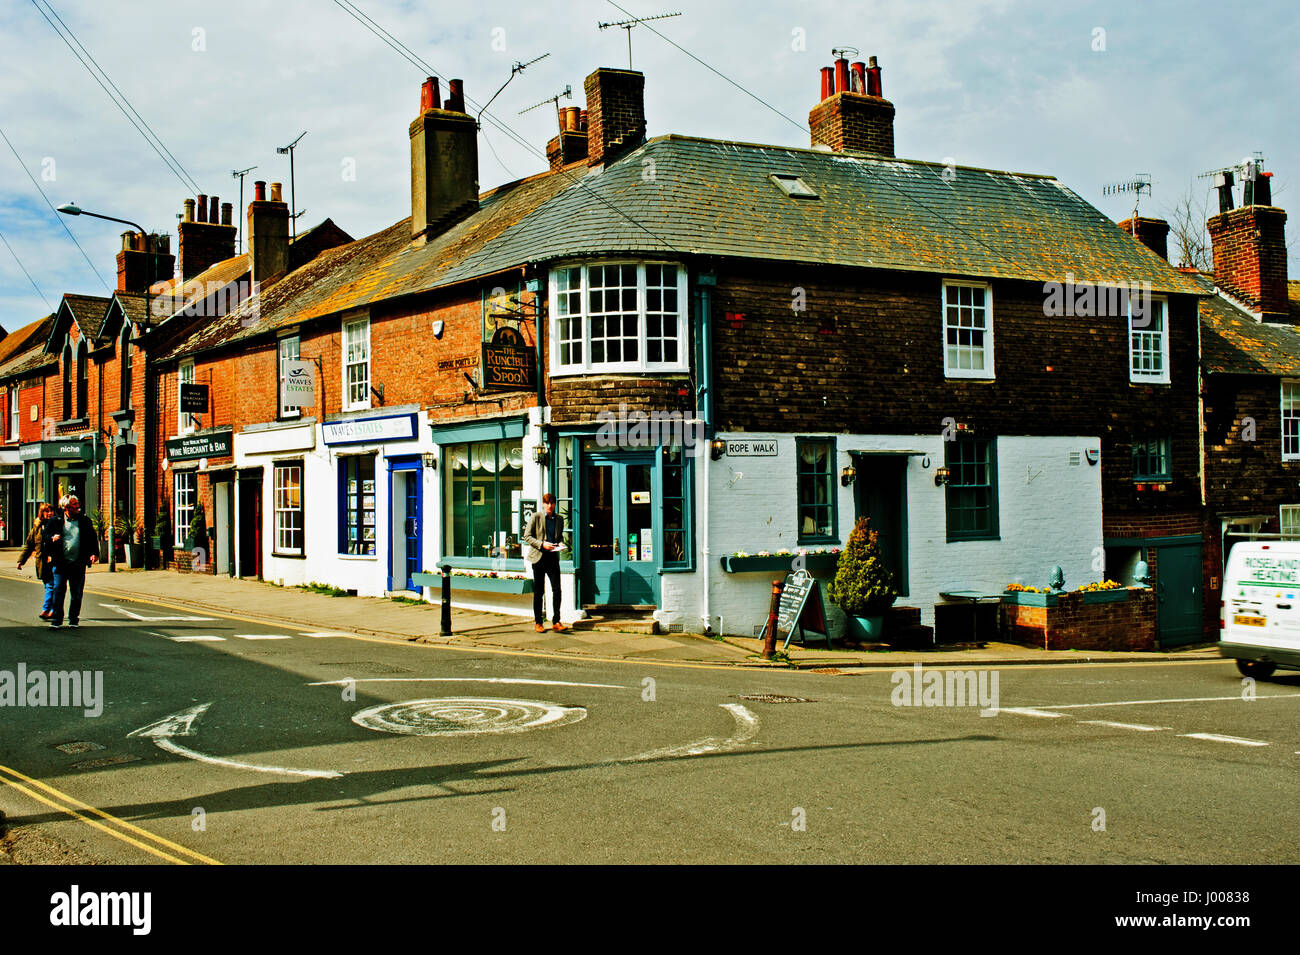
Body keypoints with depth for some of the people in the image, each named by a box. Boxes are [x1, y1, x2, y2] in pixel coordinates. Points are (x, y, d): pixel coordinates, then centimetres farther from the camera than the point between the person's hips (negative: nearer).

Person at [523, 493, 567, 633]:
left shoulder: (559, 519, 10)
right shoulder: (535, 517, -3)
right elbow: (527, 536, -4)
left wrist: (561, 543, 0)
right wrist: (541, 544, -16)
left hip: (553, 557, 3)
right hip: (539, 557, -3)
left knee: (557, 589, -5)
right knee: (538, 592, 4)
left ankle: (556, 622, 1)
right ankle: (538, 622, 12)